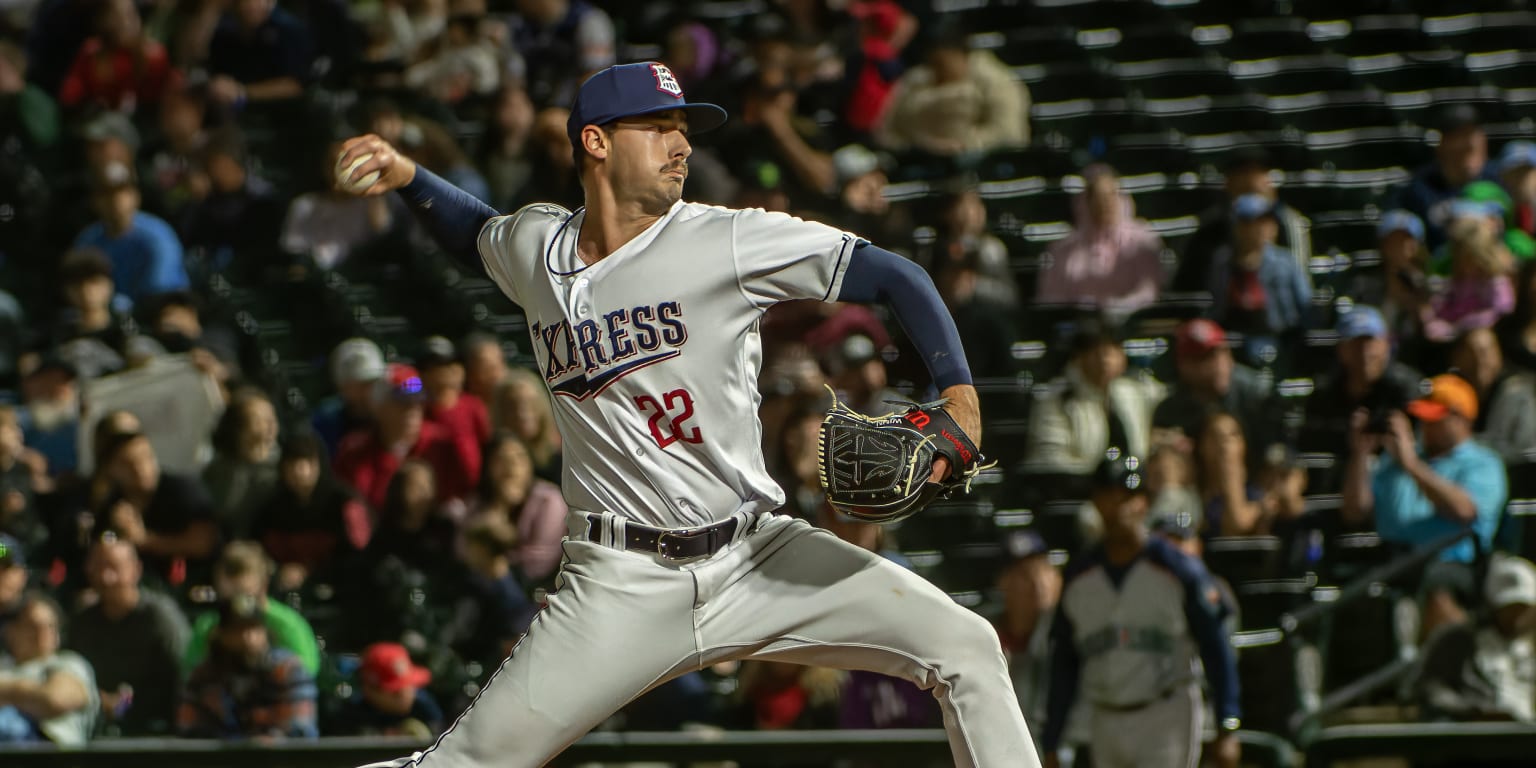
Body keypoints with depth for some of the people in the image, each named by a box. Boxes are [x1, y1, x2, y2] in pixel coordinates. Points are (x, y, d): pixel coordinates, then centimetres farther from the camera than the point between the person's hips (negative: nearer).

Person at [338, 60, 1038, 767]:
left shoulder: (726, 241, -5)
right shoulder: (533, 245, 6)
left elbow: (896, 276, -5)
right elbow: (475, 233, 32)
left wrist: (958, 394, -18)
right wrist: (407, 176, 14)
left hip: (760, 555, 0)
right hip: (623, 585, 0)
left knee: (965, 645, -13)